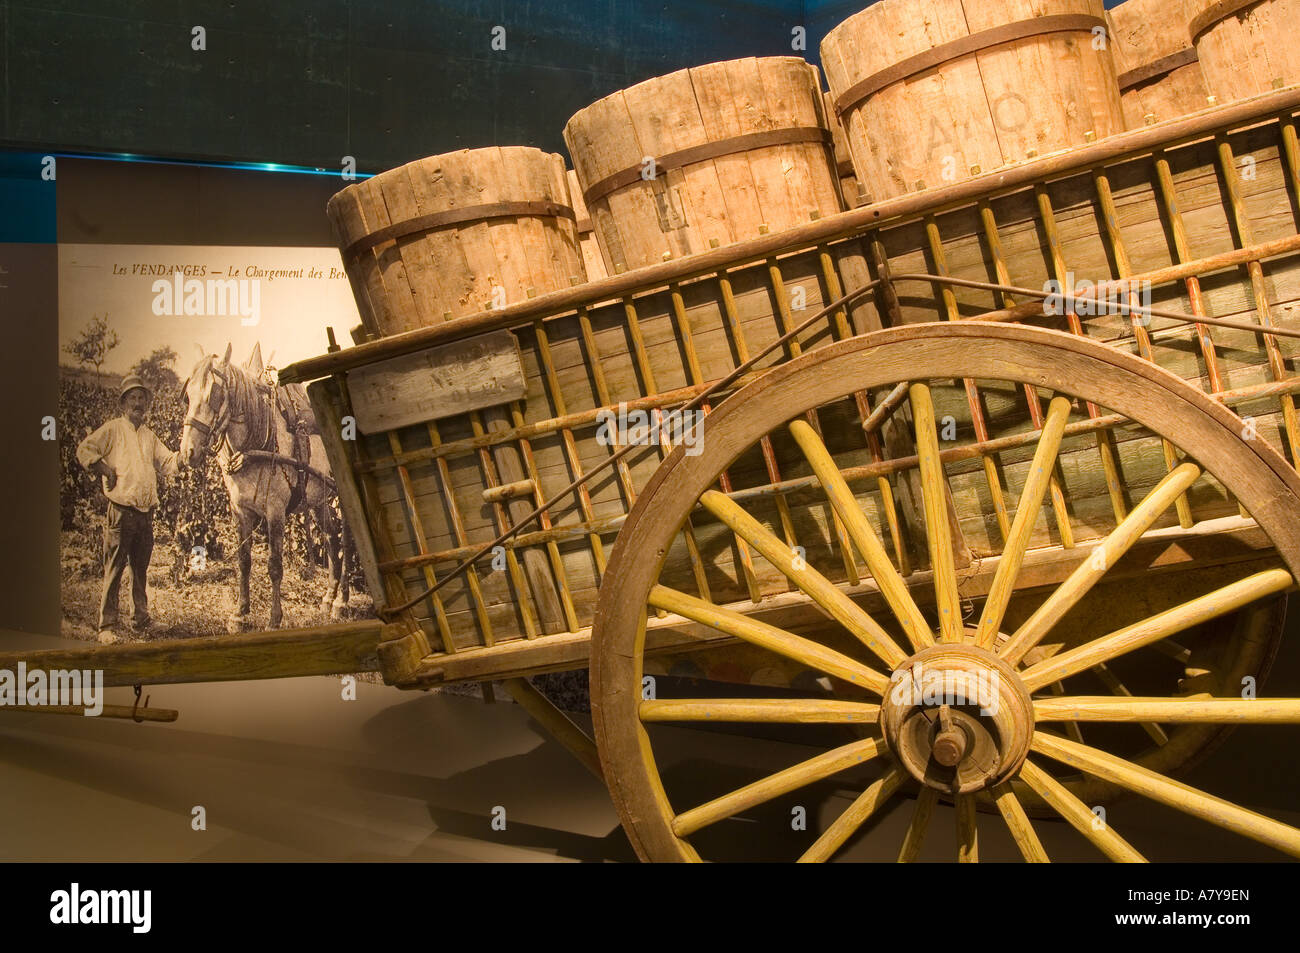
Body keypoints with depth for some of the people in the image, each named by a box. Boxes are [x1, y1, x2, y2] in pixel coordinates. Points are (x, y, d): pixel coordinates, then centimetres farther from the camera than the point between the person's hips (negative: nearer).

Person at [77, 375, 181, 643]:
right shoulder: (113, 429, 2)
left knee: (141, 569, 11)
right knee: (114, 569, -6)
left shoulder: (150, 436, 18)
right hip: (121, 511, -5)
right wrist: (106, 470, -13)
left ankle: (140, 621, 20)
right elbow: (85, 450, -6)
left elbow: (168, 465, 17)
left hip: (146, 512, 5)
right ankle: (107, 626, -3)